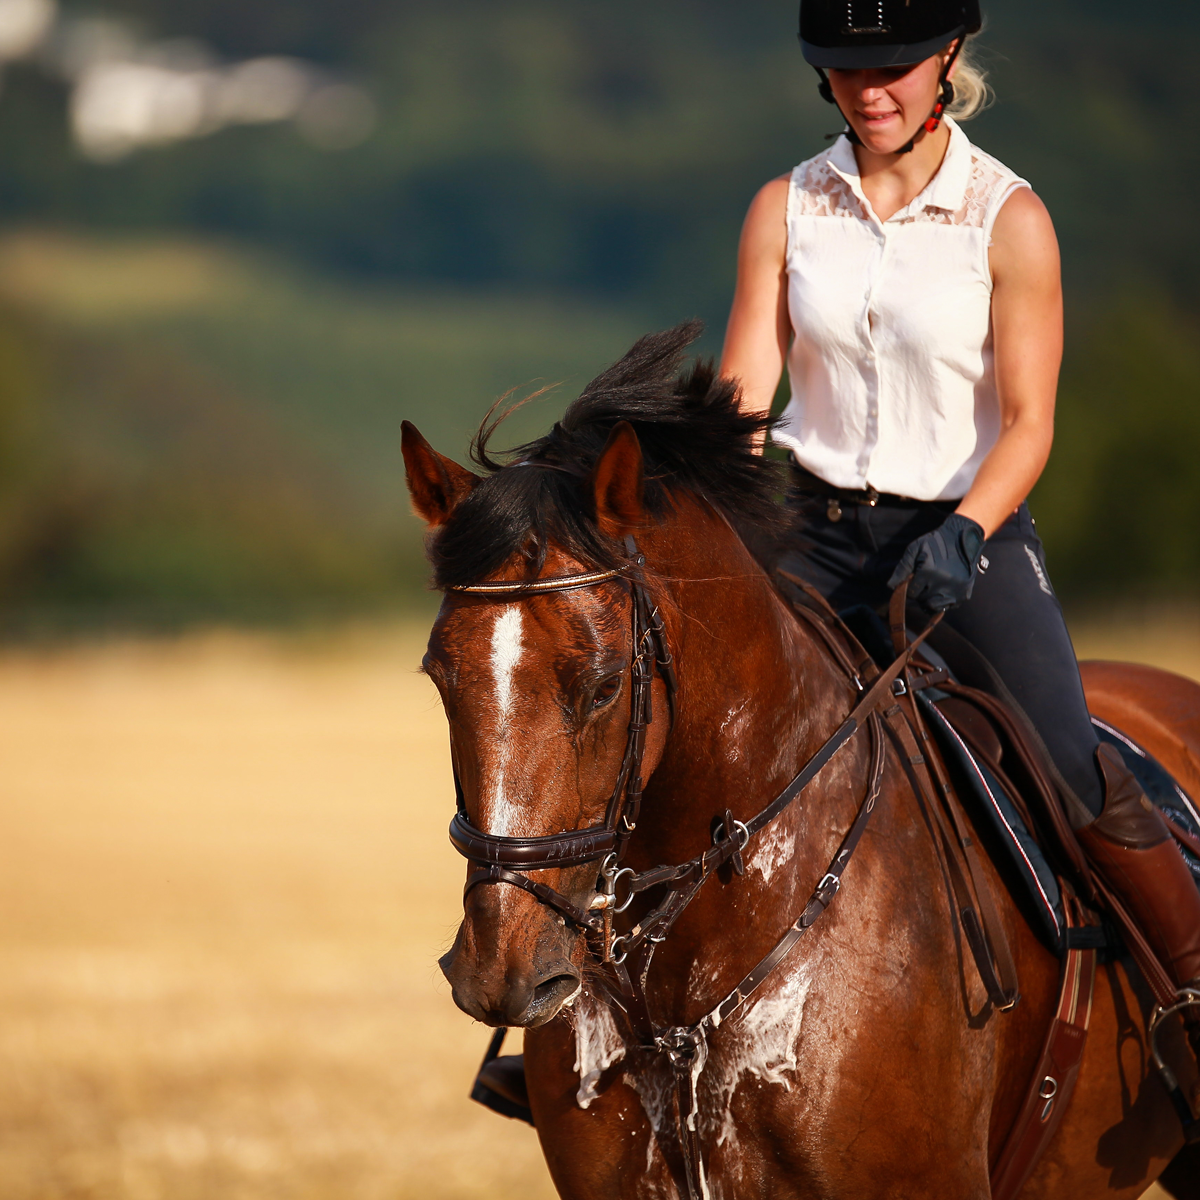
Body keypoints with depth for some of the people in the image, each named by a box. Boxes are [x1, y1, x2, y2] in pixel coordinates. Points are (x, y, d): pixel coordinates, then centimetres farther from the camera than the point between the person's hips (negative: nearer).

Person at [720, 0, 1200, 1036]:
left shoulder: (1009, 219, -7)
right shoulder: (786, 211, 2)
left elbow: (1028, 425, -9)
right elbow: (740, 399, -1)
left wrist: (963, 535, -26)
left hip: (971, 531, -3)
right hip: (820, 532, 3)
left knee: (1074, 774, -19)